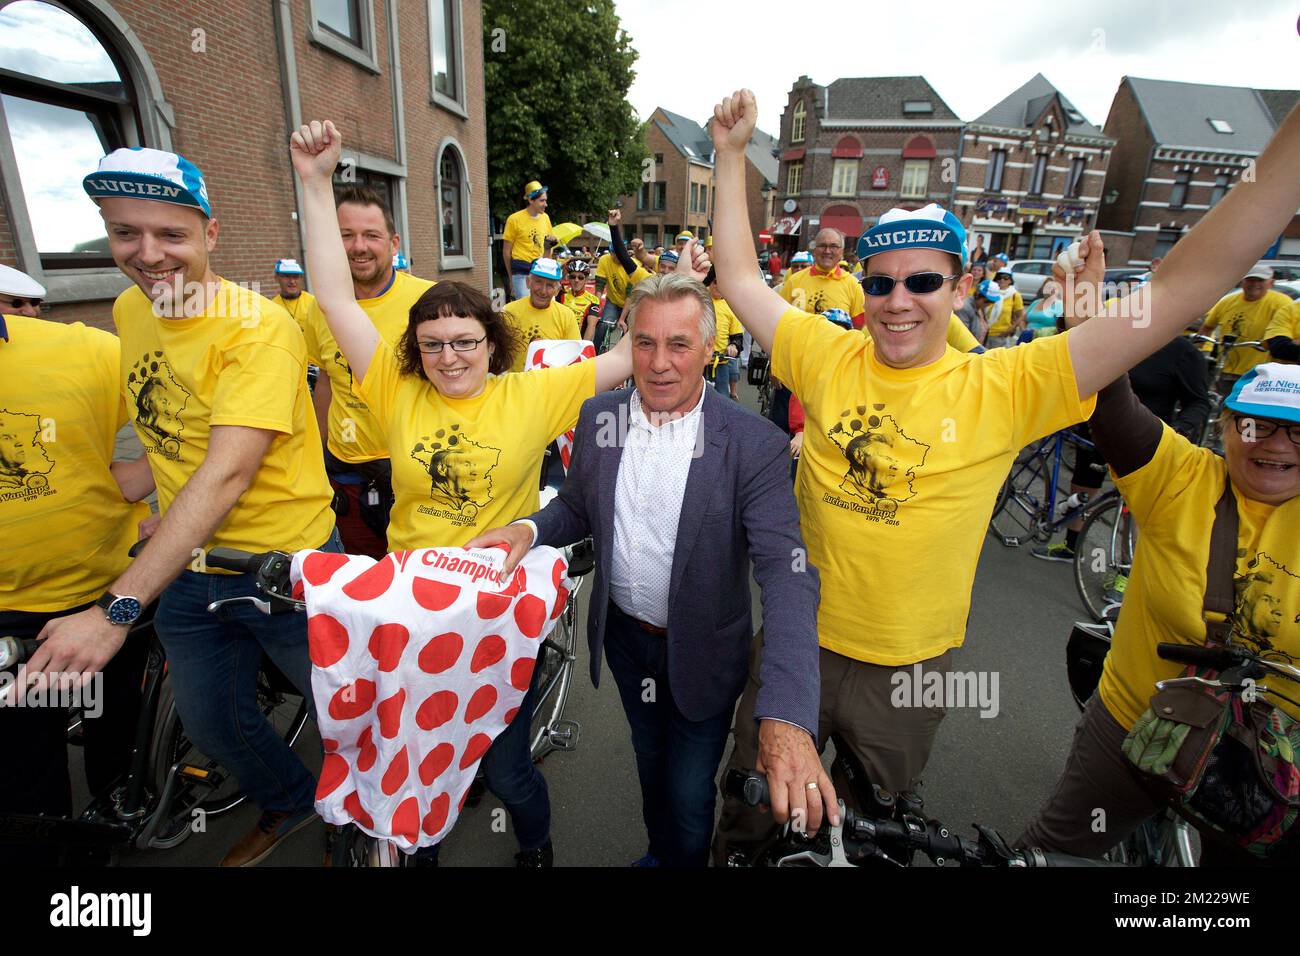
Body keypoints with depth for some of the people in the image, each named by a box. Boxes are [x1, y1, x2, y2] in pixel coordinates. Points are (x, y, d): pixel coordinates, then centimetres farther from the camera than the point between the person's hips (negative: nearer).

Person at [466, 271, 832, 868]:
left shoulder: (753, 443, -24)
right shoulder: (598, 418, -9)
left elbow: (786, 572, -32)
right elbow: (576, 507, 5)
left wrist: (785, 714, -44)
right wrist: (530, 529, -19)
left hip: (702, 651, -4)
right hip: (623, 635, 4)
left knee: (690, 797, 16)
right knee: (649, 762, 29)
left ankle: (687, 861, 50)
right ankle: (658, 853, 59)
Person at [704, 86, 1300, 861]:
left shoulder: (1005, 389, -14)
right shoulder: (828, 359, -10)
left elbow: (1180, 289, -17)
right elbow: (740, 278, -5)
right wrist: (733, 154, -8)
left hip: (910, 670, 0)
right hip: (798, 642, 1)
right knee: (749, 822, 25)